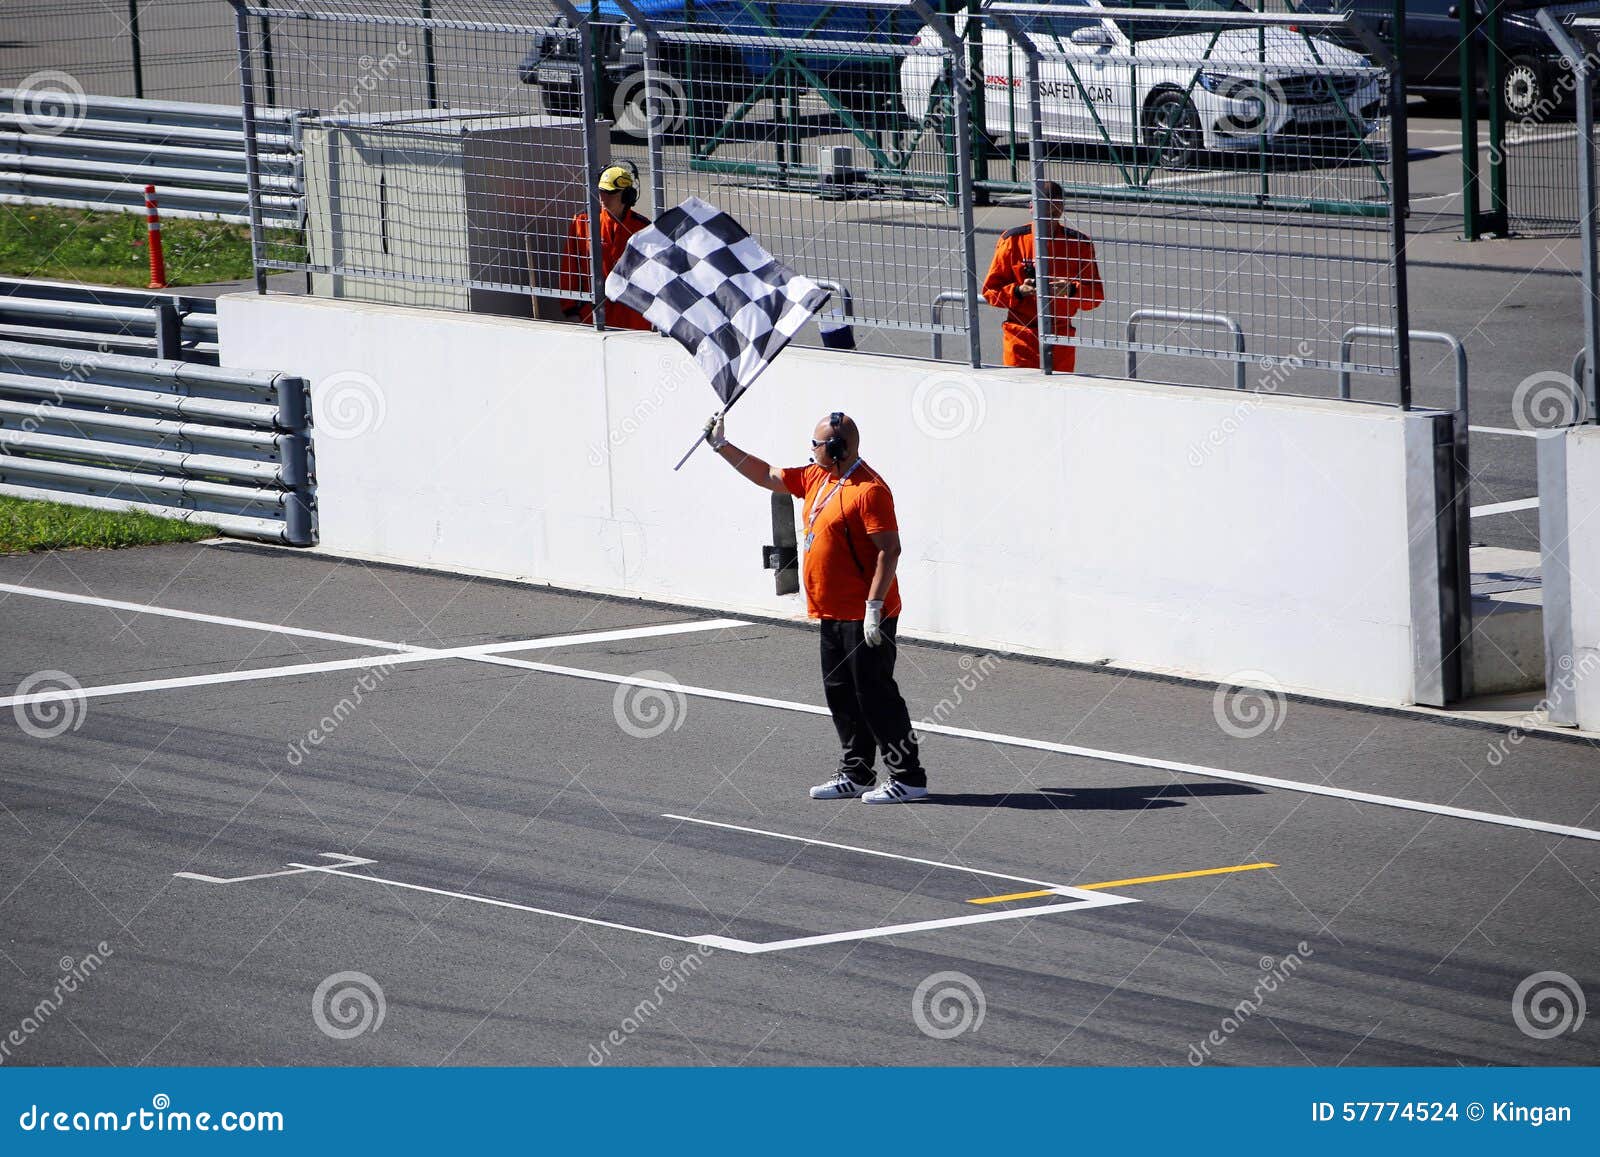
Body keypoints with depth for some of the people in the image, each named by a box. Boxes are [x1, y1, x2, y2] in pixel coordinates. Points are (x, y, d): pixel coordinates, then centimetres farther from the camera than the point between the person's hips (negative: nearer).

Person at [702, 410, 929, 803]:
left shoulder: (869, 490, -17)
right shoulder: (815, 478, 11)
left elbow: (889, 549, -20)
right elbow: (767, 476, 25)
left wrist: (874, 606, -23)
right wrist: (722, 446, 22)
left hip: (863, 618, -10)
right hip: (832, 615, 10)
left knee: (874, 695, -7)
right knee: (840, 695, 14)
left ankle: (908, 778, -3)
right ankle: (855, 775, 22)